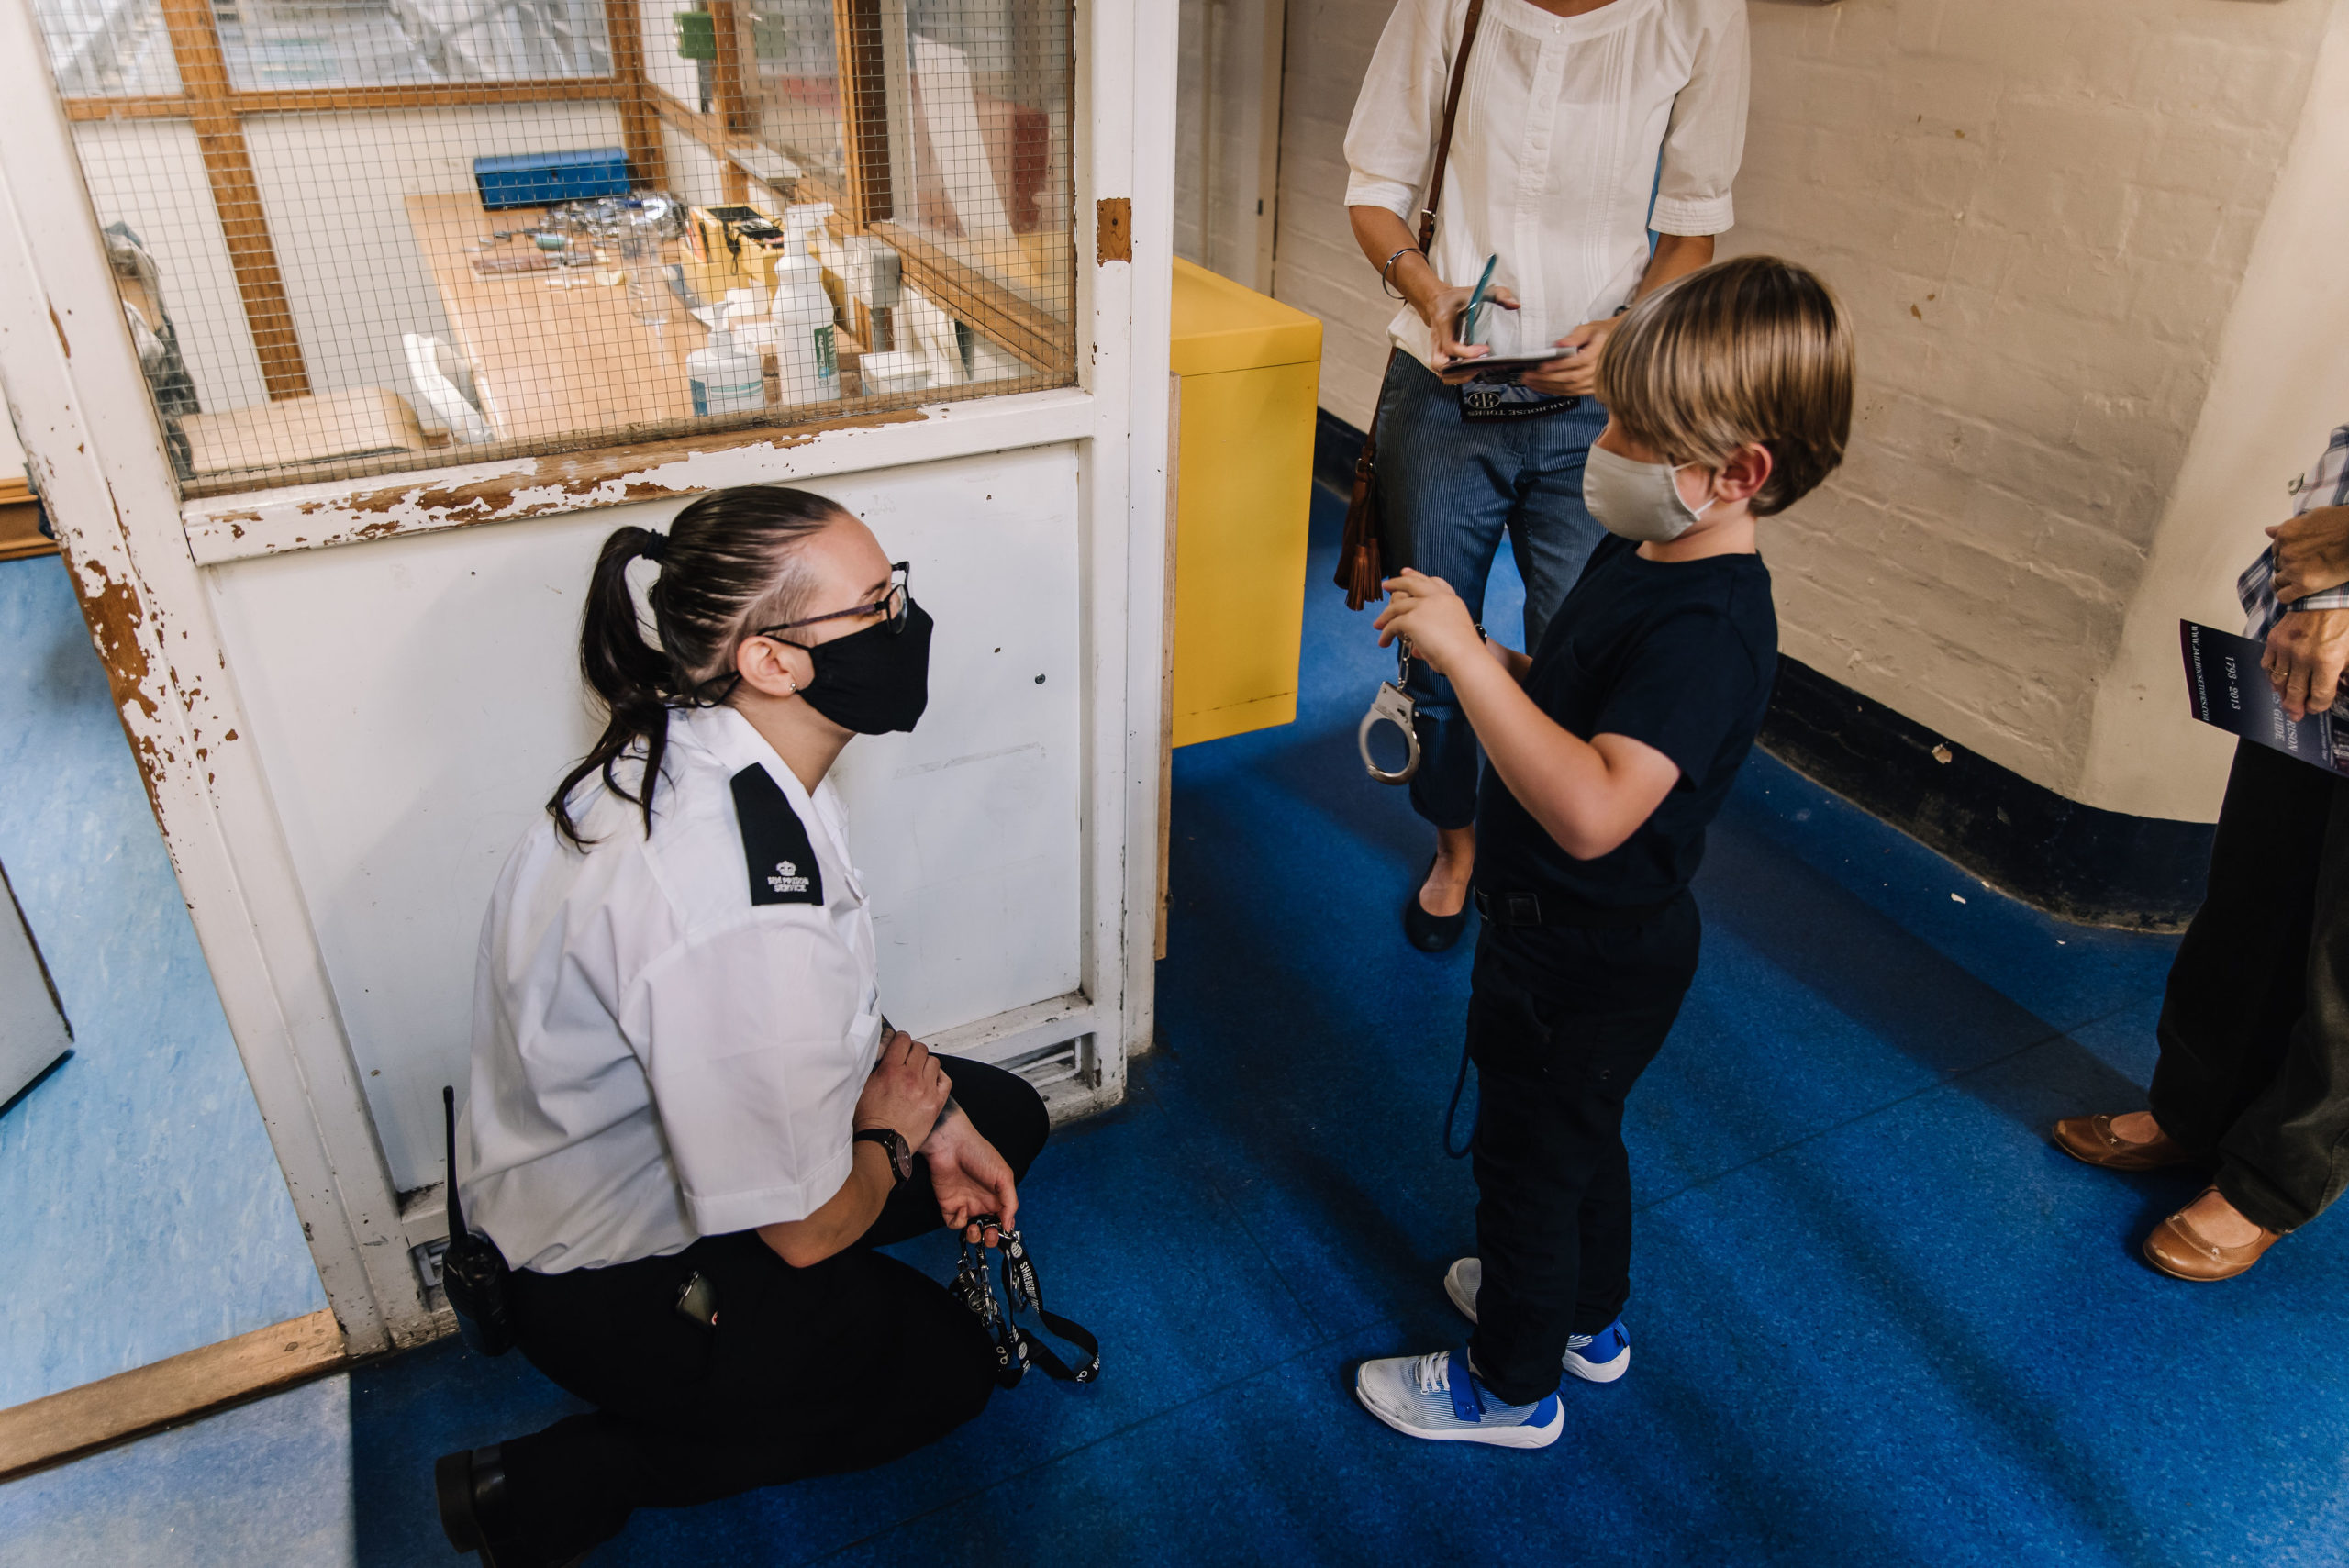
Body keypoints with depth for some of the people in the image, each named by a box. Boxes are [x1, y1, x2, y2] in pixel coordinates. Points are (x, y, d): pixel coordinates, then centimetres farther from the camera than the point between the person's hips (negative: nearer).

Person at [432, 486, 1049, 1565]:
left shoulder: (696, 744, -11)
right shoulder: (744, 920, -40)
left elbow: (828, 1005, 6)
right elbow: (807, 1225, -26)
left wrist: (936, 1113, 0)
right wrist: (893, 1130, -6)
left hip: (644, 1138, 8)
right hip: (610, 1286, -8)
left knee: (1006, 1119, 11)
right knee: (947, 1367, 11)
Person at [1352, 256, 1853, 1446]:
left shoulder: (1708, 628, -32)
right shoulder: (1642, 554, -1)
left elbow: (1594, 809, -45)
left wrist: (1468, 657, -44)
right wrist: (1481, 660, -3)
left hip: (1587, 956, -10)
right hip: (1566, 929, 10)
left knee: (1528, 1154, 11)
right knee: (1579, 1133, 28)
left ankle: (1512, 1384, 36)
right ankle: (1589, 1317, 53)